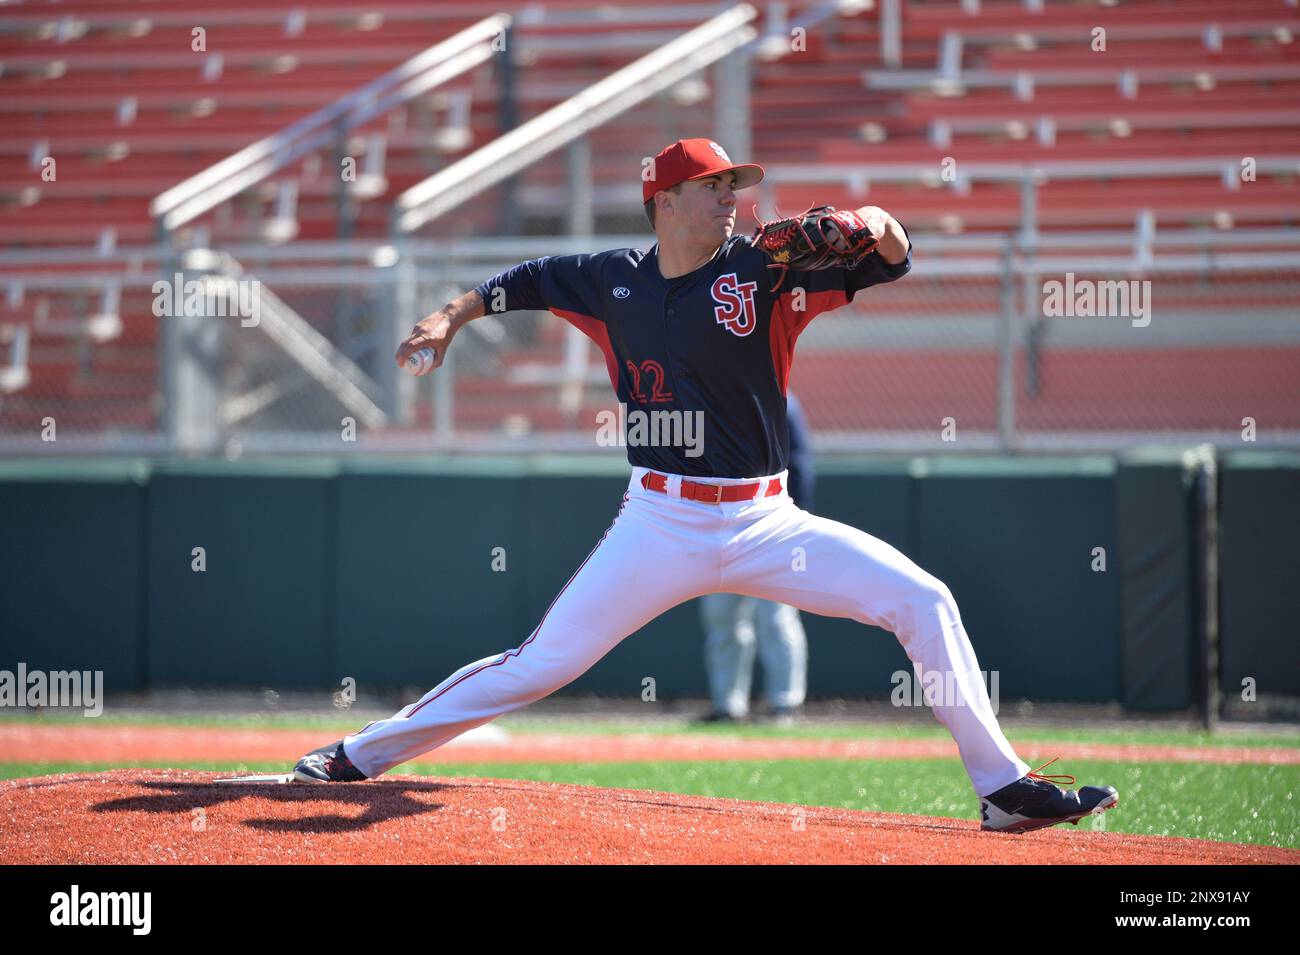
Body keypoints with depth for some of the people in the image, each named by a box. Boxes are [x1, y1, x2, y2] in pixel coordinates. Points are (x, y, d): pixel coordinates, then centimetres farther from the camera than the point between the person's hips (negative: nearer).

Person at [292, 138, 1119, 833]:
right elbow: (527, 280, 22)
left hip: (765, 524, 1)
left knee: (923, 602, -12)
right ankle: (362, 754, 10)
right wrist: (453, 316, 12)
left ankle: (1003, 785, -5)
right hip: (661, 524, -1)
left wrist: (874, 223, -33)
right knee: (541, 664, -3)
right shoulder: (615, 280, 3)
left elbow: (893, 258, -12)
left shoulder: (765, 270, -2)